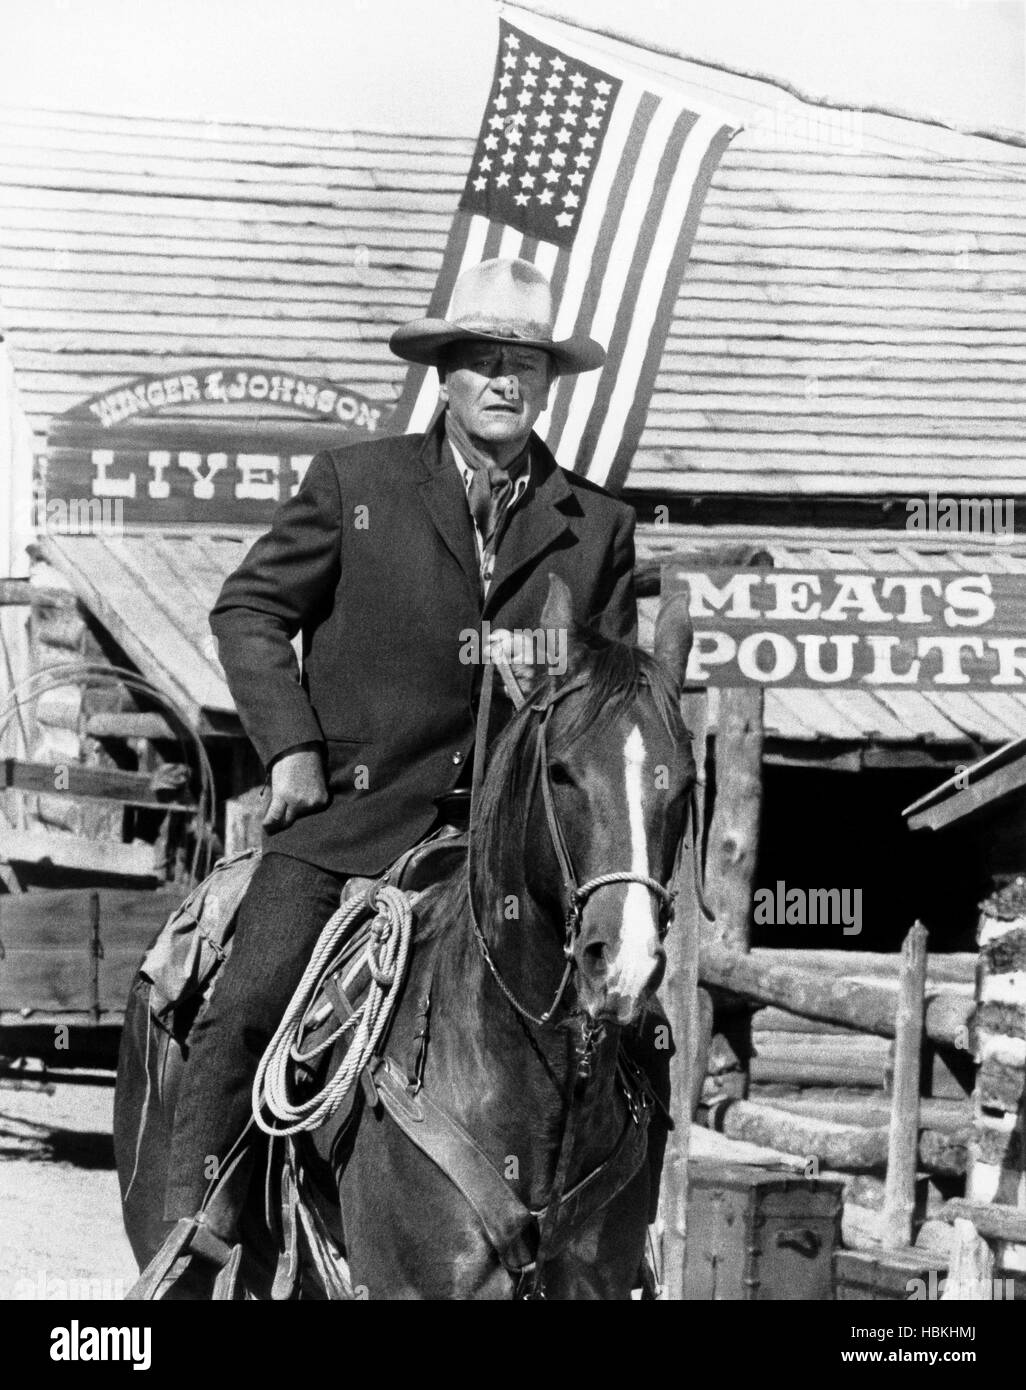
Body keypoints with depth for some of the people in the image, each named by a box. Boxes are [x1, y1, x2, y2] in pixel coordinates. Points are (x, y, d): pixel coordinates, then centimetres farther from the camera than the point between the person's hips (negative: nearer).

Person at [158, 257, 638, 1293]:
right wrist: (290, 742, -4)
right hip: (349, 804, -2)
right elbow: (248, 611, 7)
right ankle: (194, 1226, -7)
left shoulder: (598, 528, 11)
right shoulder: (354, 483, 6)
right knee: (251, 1001, -16)